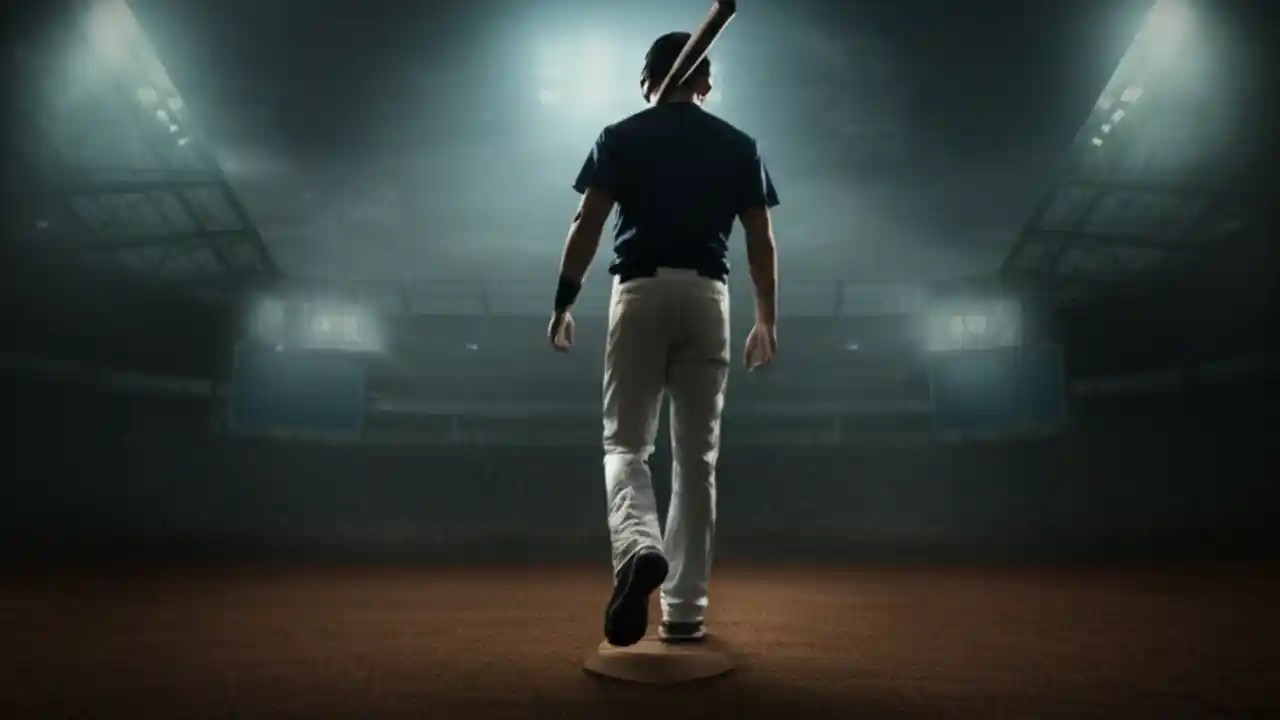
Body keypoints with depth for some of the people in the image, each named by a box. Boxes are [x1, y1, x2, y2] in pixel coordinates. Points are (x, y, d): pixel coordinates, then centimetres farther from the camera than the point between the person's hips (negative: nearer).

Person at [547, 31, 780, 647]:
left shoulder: (620, 138, 7)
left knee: (625, 443, 7)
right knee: (696, 457, 7)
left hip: (639, 293, -1)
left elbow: (587, 225, -2)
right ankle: (684, 611, 11)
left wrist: (563, 303, 2)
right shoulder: (738, 145, 11)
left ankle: (638, 547, -24)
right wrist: (767, 319, 13)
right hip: (707, 297, 2)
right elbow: (760, 239, 7)